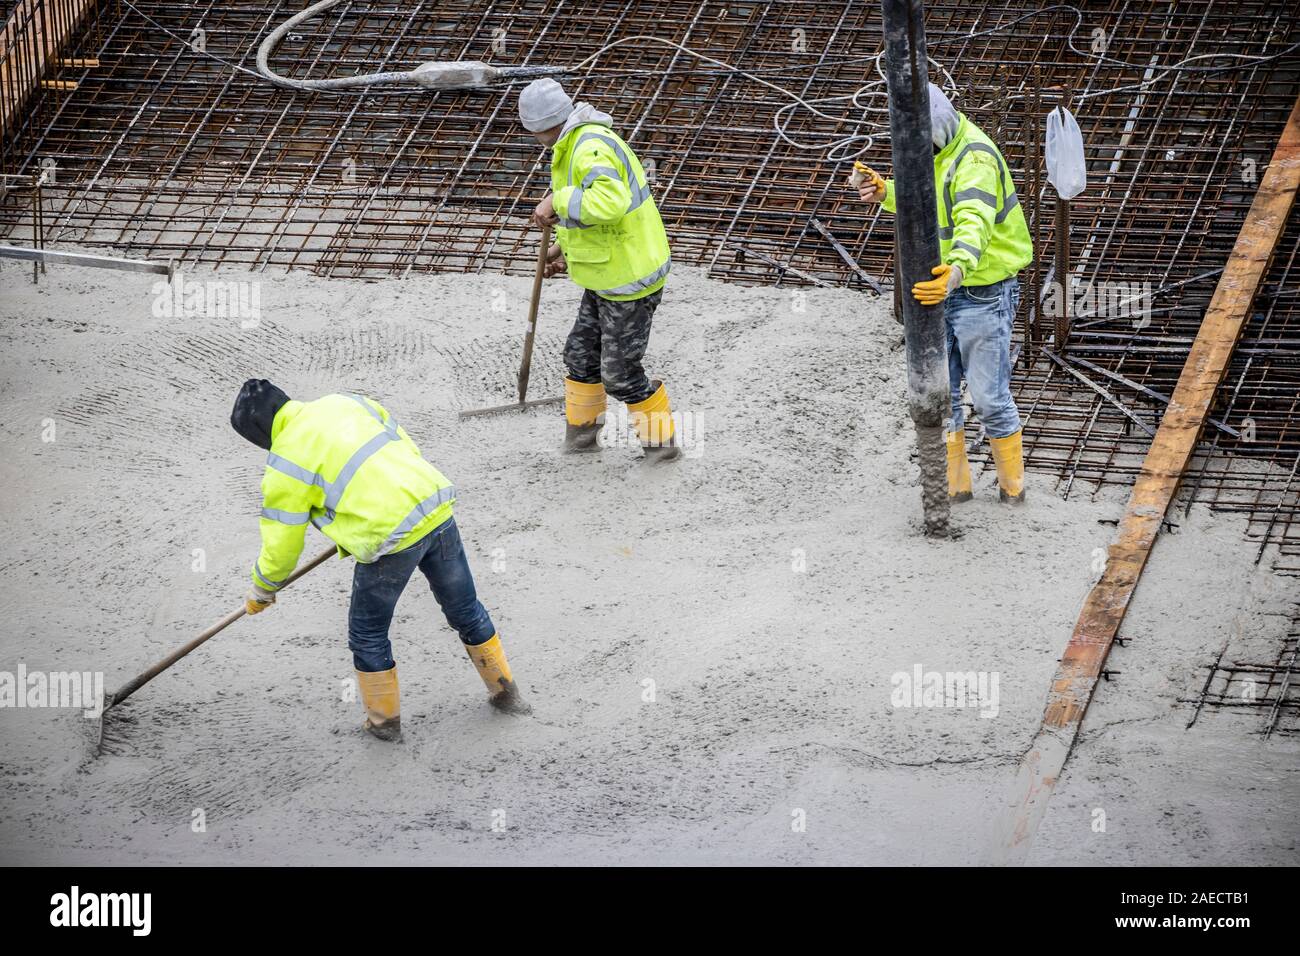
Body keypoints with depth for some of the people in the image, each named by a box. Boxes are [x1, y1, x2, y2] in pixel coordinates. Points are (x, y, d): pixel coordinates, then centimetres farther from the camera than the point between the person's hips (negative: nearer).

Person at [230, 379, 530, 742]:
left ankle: (384, 719, 29)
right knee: (465, 610, 24)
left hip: (392, 540, -6)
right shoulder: (347, 402, 12)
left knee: (367, 632, 17)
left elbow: (282, 545, 1)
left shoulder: (286, 463, -5)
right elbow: (408, 450, 19)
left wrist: (262, 590, 19)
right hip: (438, 509, 6)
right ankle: (505, 692, 37)